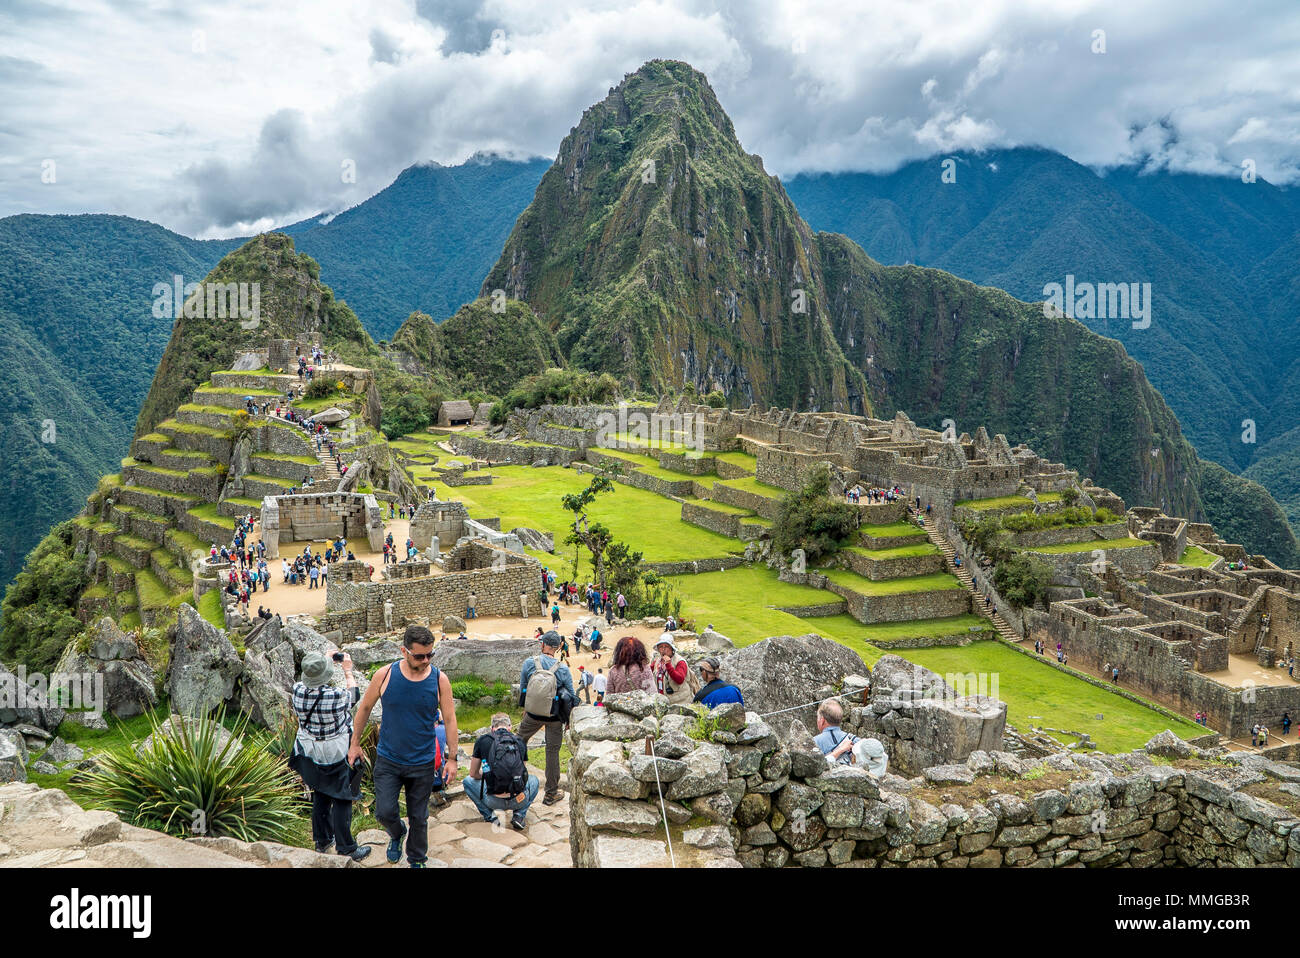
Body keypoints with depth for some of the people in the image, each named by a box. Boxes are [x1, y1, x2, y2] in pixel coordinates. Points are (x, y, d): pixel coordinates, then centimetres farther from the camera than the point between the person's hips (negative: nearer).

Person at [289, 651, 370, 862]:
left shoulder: (298, 691, -15)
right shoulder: (336, 696, -28)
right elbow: (354, 693, -5)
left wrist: (327, 659, 18)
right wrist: (348, 670, 10)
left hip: (311, 753, 5)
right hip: (337, 754, -5)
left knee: (320, 796, 22)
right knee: (341, 799, 6)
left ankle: (322, 840, 36)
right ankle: (345, 848, 14)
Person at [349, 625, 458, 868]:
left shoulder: (439, 680, -10)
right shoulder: (385, 675, -11)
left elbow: (450, 719, -2)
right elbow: (365, 708, 4)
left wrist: (452, 758, -2)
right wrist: (355, 744, 9)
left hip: (423, 764, 0)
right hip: (388, 760, 0)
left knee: (418, 817, 11)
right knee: (384, 812, -1)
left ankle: (417, 860, 33)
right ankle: (397, 834, 33)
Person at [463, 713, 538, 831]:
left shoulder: (482, 740, 5)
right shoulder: (520, 742, 11)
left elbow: (473, 774, 15)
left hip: (493, 801, -1)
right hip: (519, 801, 1)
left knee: (468, 781, 27)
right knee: (533, 780, 34)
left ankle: (490, 816, 11)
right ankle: (519, 816, 13)